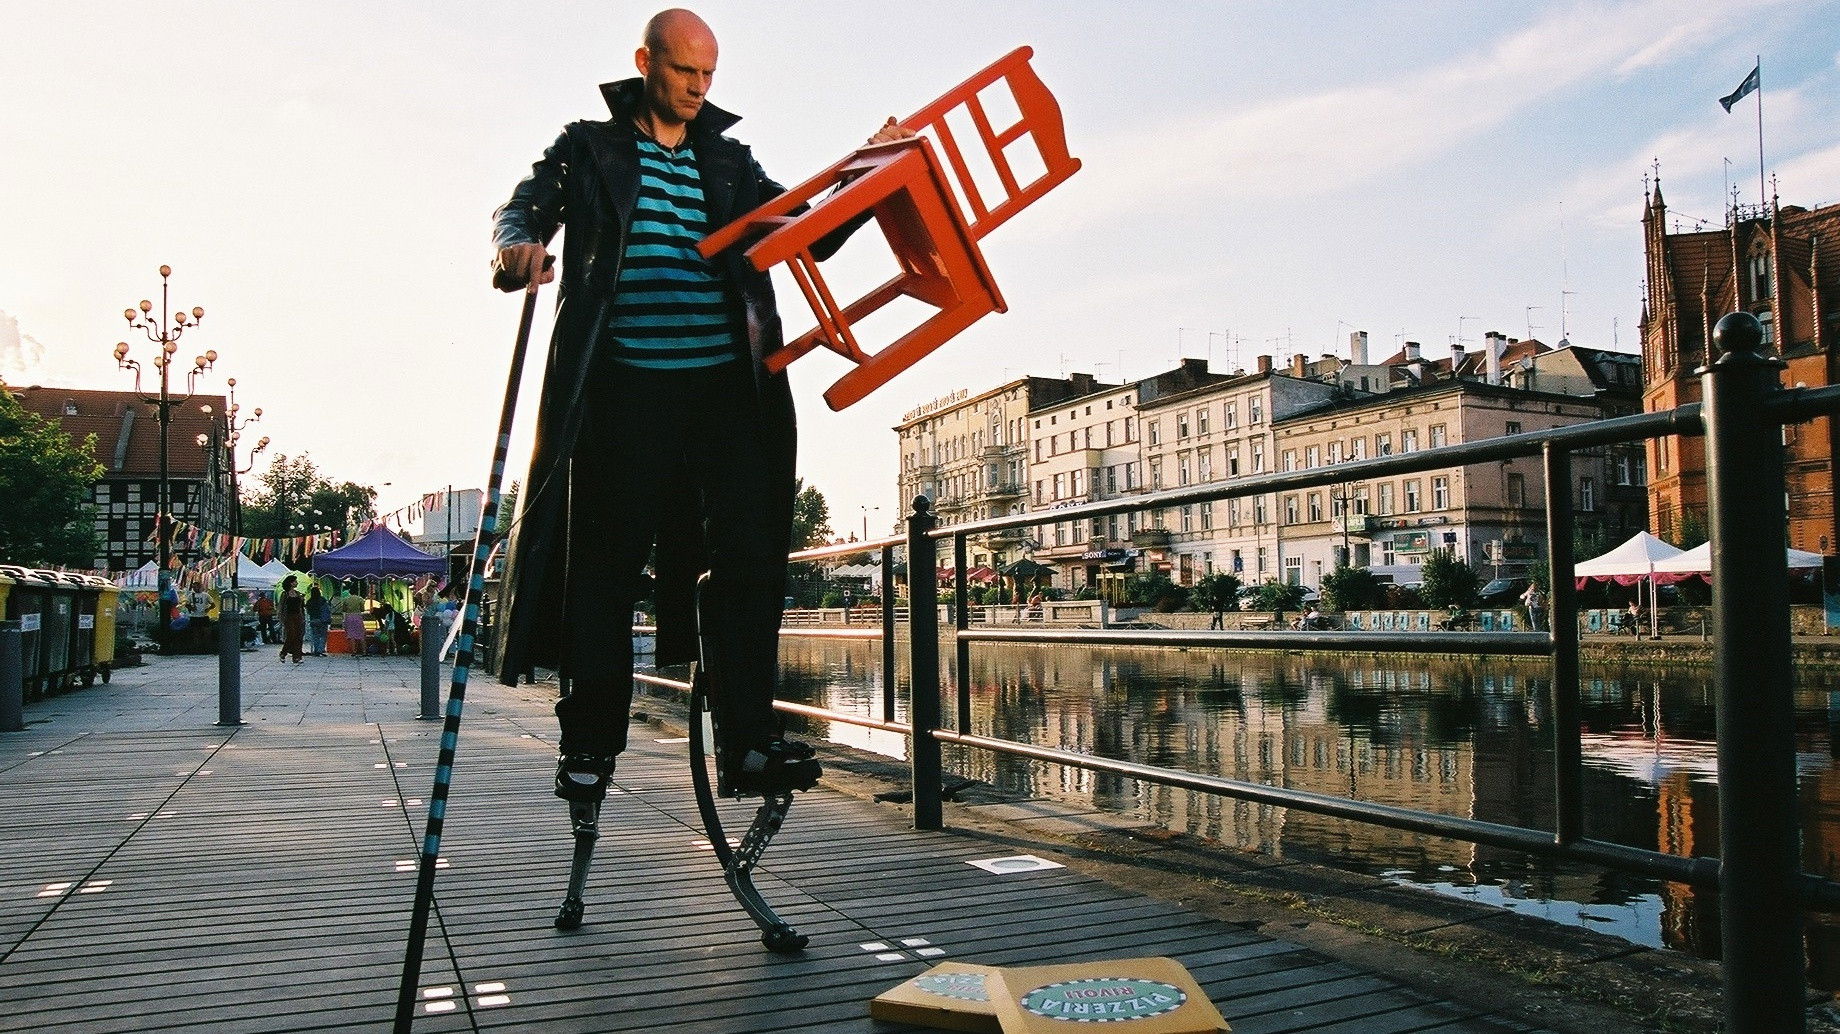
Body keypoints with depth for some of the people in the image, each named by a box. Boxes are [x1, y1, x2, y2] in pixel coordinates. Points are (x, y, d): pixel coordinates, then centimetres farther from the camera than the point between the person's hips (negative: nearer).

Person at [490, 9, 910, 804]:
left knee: (747, 556, -7)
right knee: (606, 559, 0)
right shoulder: (590, 148, 13)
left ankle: (748, 744, -5)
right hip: (624, 383, -2)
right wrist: (520, 245, -23)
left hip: (726, 383, 3)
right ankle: (588, 743, 11)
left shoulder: (730, 164, 21)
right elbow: (526, 207, 1)